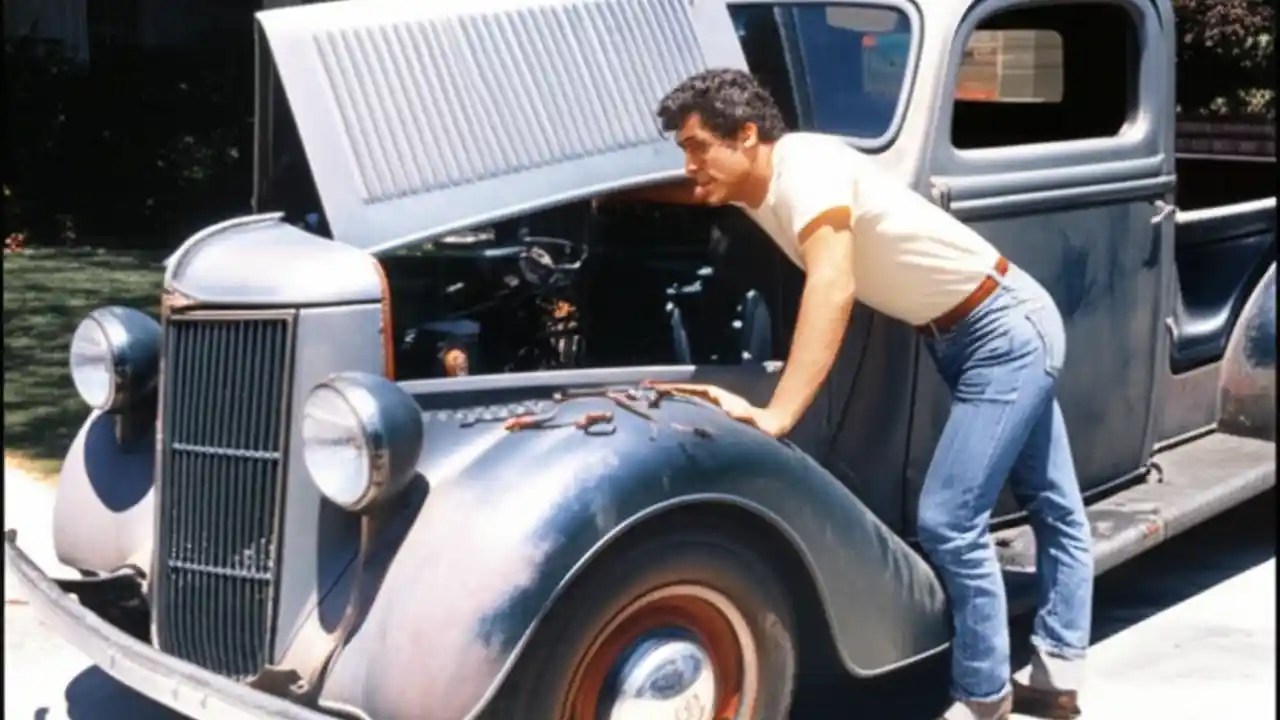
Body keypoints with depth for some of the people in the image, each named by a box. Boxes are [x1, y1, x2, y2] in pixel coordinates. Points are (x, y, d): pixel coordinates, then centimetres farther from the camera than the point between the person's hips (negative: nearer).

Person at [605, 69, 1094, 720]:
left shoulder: (807, 165, -27)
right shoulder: (752, 180, 0)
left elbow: (832, 288, -42)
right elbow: (690, 192, 24)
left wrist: (775, 416, -48)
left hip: (1006, 328, -10)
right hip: (963, 335, 10)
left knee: (948, 520, -12)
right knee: (1053, 507, 17)